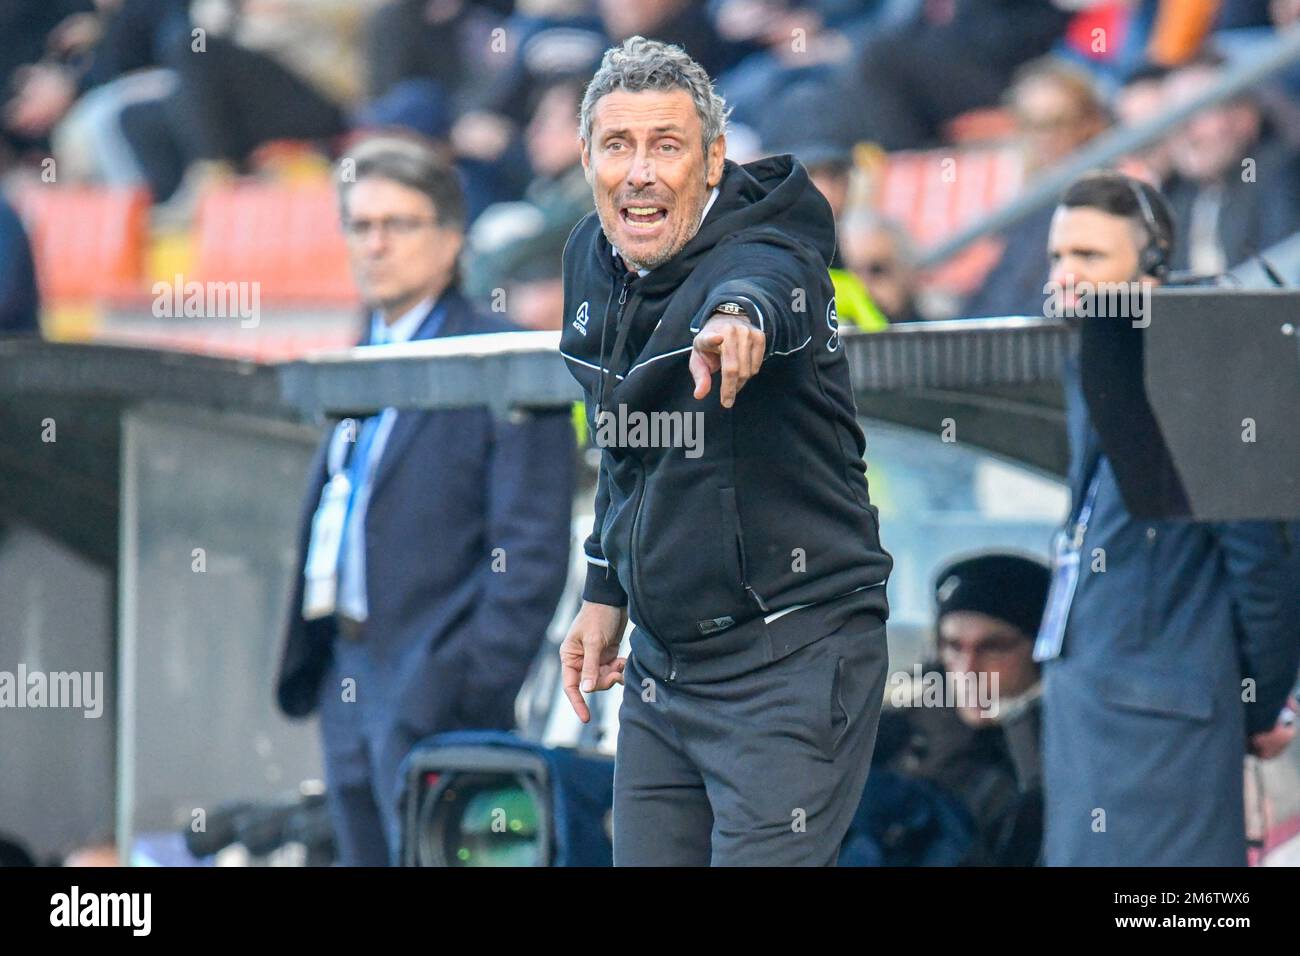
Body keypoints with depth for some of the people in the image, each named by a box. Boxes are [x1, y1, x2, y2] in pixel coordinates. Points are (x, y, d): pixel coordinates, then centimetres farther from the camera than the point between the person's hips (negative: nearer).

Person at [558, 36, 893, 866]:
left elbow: (760, 283, -45)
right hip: (661, 667, 8)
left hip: (792, 667, -7)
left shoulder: (767, 254, -18)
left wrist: (740, 314, -68)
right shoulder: (593, 260, 6)